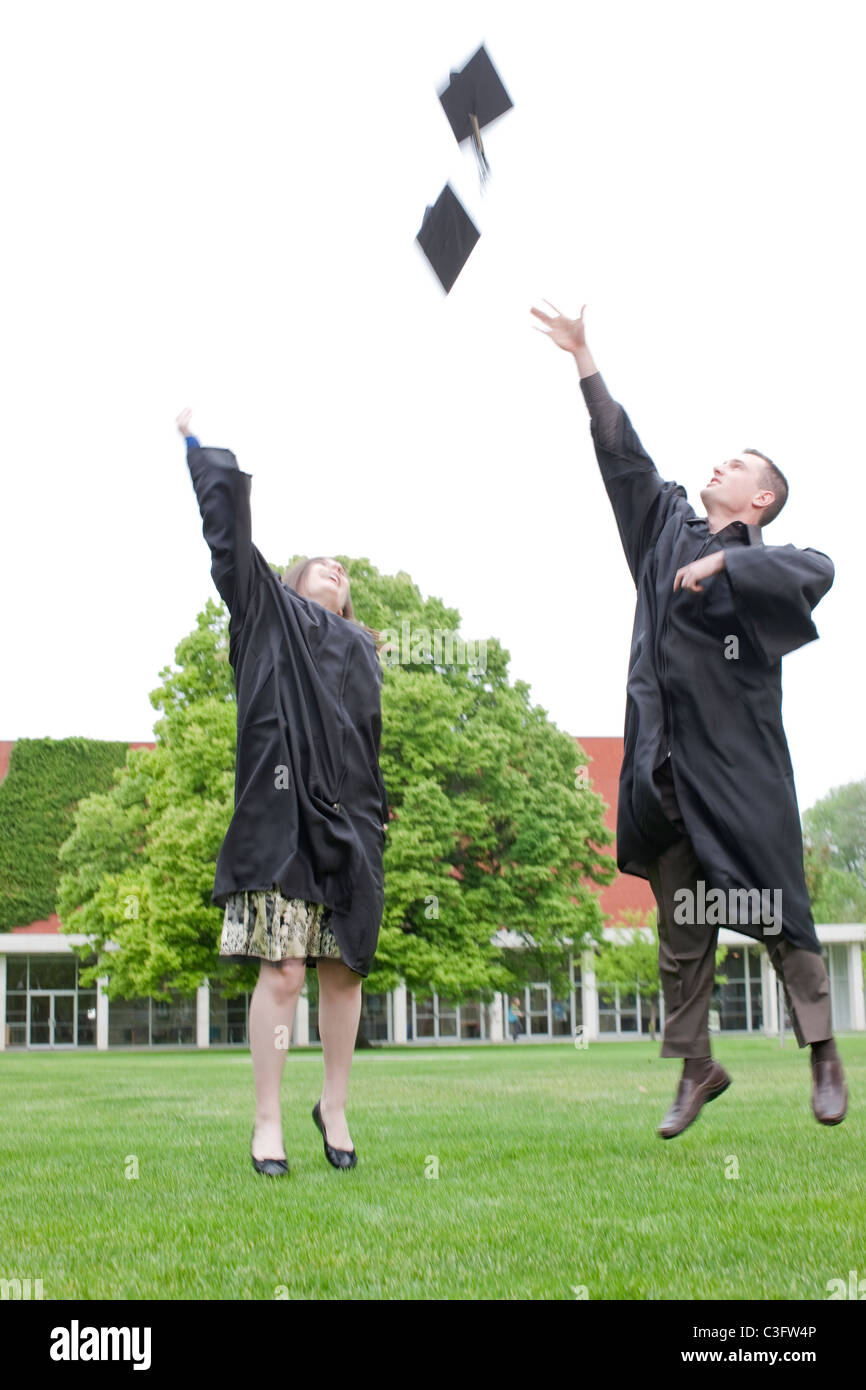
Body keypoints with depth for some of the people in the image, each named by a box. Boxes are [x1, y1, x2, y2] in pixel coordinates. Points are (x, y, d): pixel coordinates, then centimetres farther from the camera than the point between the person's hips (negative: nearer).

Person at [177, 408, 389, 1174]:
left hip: (350, 822, 4)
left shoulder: (360, 648, 24)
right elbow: (230, 534, 8)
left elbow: (371, 737, 20)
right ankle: (268, 1121, 0)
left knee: (343, 969, 4)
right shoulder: (268, 613, 14)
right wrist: (202, 449, 12)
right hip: (281, 815, -4)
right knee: (282, 969, -9)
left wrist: (377, 814, 11)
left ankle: (335, 1107, 19)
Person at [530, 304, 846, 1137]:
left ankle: (823, 1054, 11)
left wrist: (725, 561, -20)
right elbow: (623, 455, 18)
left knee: (773, 911, -2)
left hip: (739, 763, -4)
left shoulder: (765, 561, 2)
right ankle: (697, 1067, 15)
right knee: (681, 927, 7)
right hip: (665, 761, 5)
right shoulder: (669, 528, 16)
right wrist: (584, 362, 18)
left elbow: (816, 571, -19)